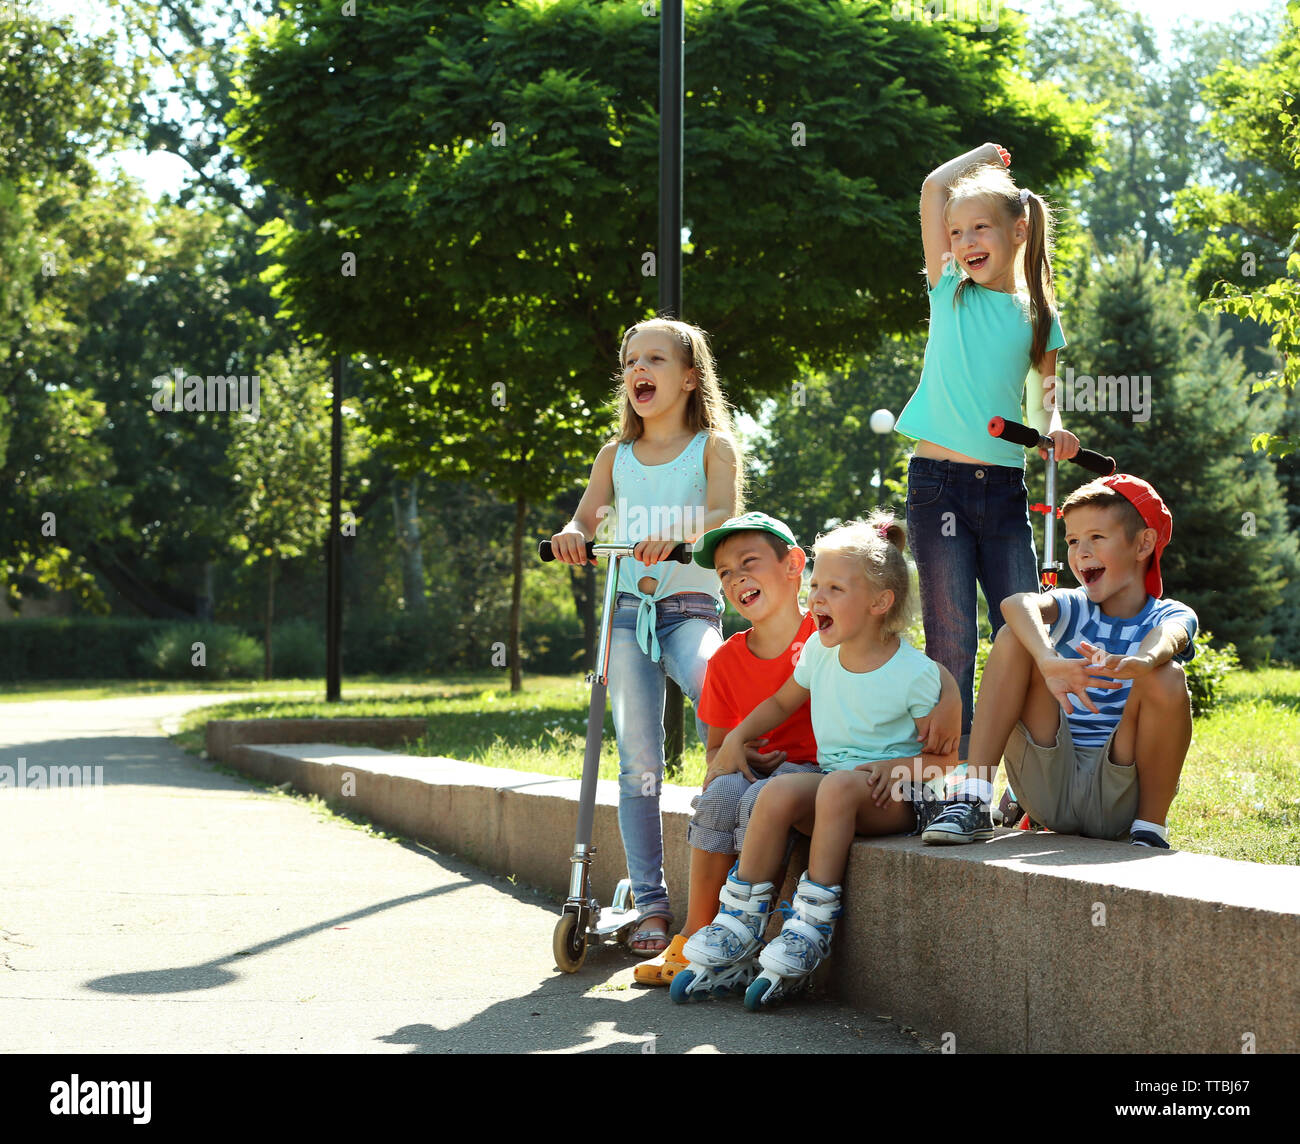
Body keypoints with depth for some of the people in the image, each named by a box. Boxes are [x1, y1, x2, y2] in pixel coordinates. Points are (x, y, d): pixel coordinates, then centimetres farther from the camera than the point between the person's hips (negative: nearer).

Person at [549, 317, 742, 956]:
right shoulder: (617, 455, 16)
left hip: (690, 608, -3)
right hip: (628, 613, 3)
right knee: (638, 762, -2)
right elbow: (586, 520, 10)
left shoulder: (713, 446, 4)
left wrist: (675, 537, -33)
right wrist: (572, 535, -15)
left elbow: (726, 513, -13)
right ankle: (650, 902, 2)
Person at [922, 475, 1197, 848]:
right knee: (1014, 637, -13)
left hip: (1116, 799, -2)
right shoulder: (1075, 608, 4)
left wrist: (1137, 663, -54)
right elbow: (1017, 603, -22)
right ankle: (973, 804, -18)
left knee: (1167, 677, -26)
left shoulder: (1171, 616, 0)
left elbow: (1168, 638, -29)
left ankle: (1151, 826, -9)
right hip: (1049, 789, 2)